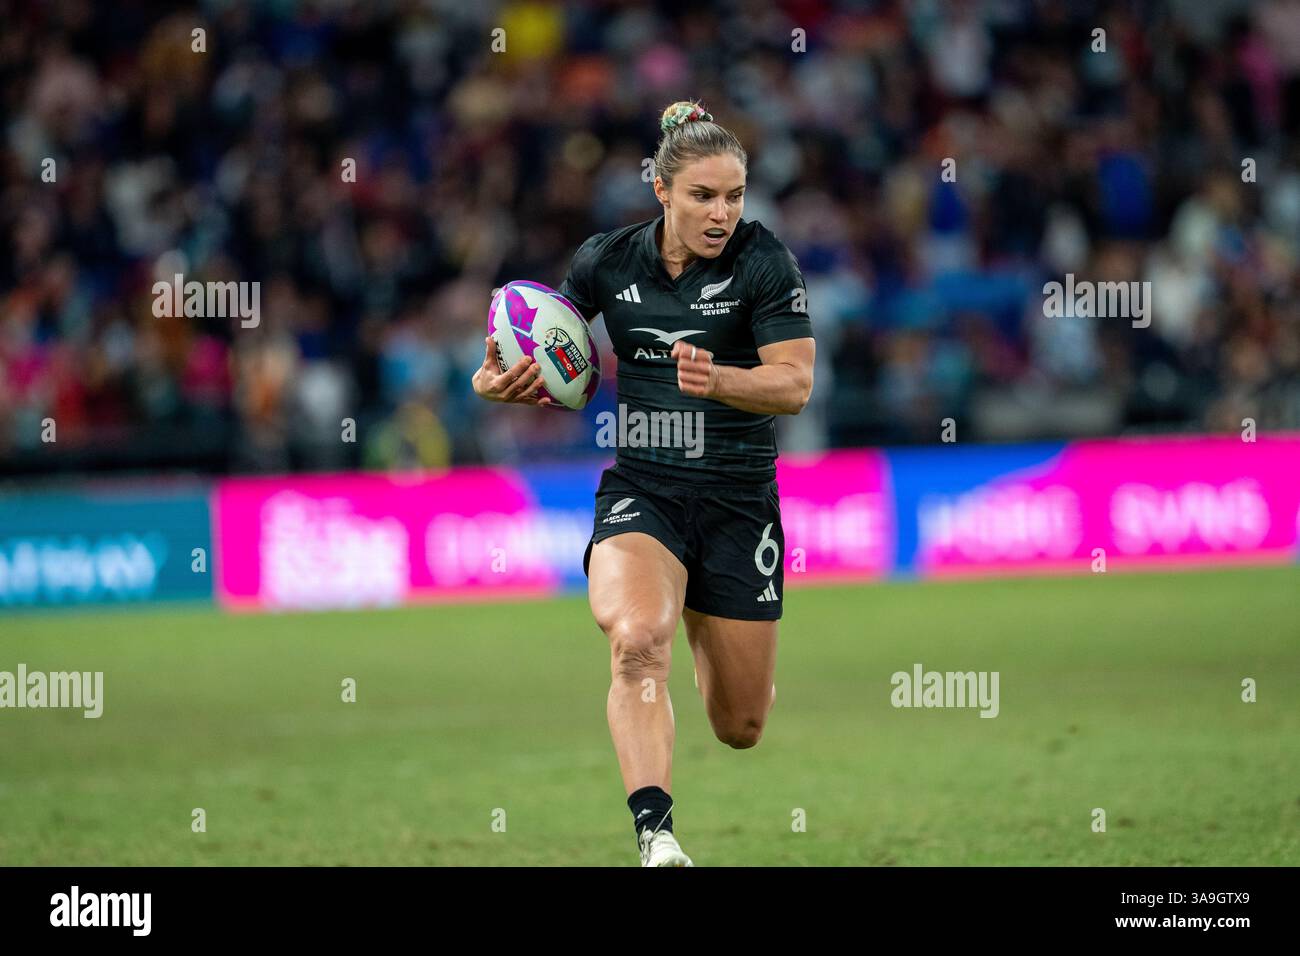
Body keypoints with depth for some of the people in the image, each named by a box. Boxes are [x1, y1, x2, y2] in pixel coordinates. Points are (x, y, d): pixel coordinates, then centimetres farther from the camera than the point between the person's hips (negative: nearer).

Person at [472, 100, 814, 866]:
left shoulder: (763, 261, -9)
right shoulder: (609, 260, -1)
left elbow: (795, 383, -15)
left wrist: (718, 380, -34)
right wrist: (504, 380, -10)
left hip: (738, 499, 0)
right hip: (640, 490, 0)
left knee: (740, 729, 9)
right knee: (639, 639, -33)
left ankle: (705, 629, 46)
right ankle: (655, 833, -36)